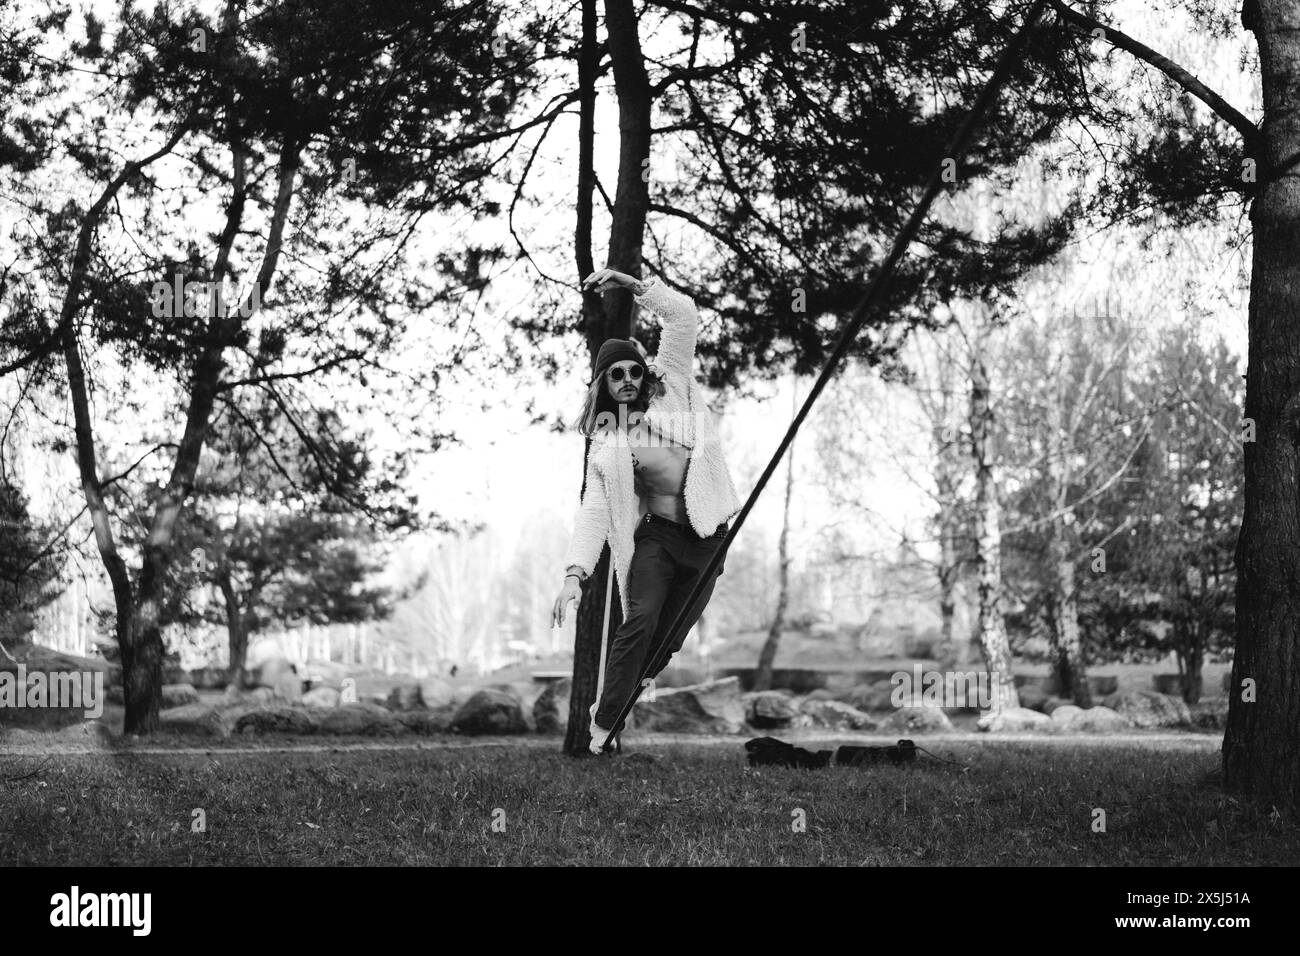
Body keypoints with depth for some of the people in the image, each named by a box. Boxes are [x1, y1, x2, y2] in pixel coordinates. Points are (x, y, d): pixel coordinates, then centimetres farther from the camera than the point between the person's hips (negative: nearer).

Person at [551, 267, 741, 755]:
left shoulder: (671, 386, 7)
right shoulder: (605, 447, 5)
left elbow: (682, 315, 0)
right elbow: (593, 512, -3)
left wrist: (630, 284, -7)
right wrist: (574, 573, -15)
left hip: (708, 537, 1)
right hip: (656, 535, -1)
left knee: (666, 640, 2)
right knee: (641, 621, -20)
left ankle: (612, 703, 20)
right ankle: (601, 727, -17)